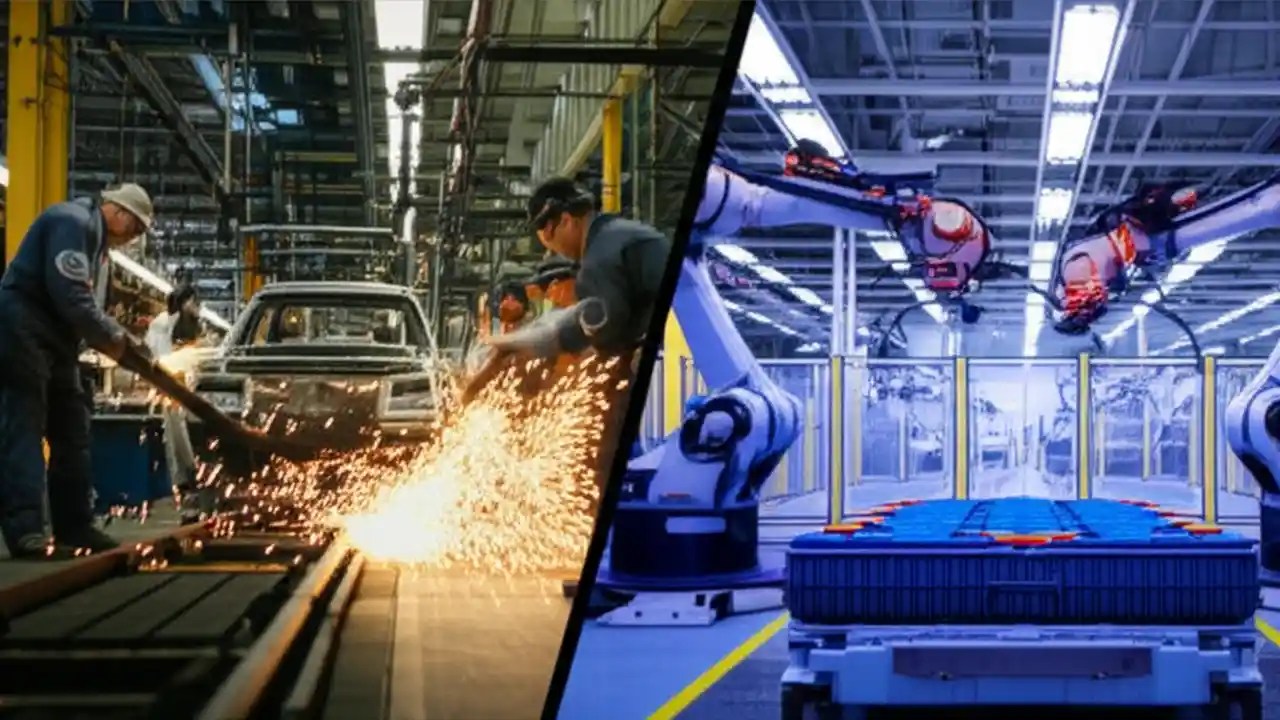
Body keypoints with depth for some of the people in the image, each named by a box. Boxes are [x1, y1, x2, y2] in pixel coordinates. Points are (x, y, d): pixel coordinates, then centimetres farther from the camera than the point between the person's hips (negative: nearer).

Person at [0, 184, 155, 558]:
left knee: (71, 431, 11)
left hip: (54, 340, 11)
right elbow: (69, 294, -22)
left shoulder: (97, 237, 21)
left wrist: (123, 340, 6)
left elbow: (87, 302, 20)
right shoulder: (73, 222, -12)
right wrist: (112, 339, -13)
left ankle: (74, 526, 16)